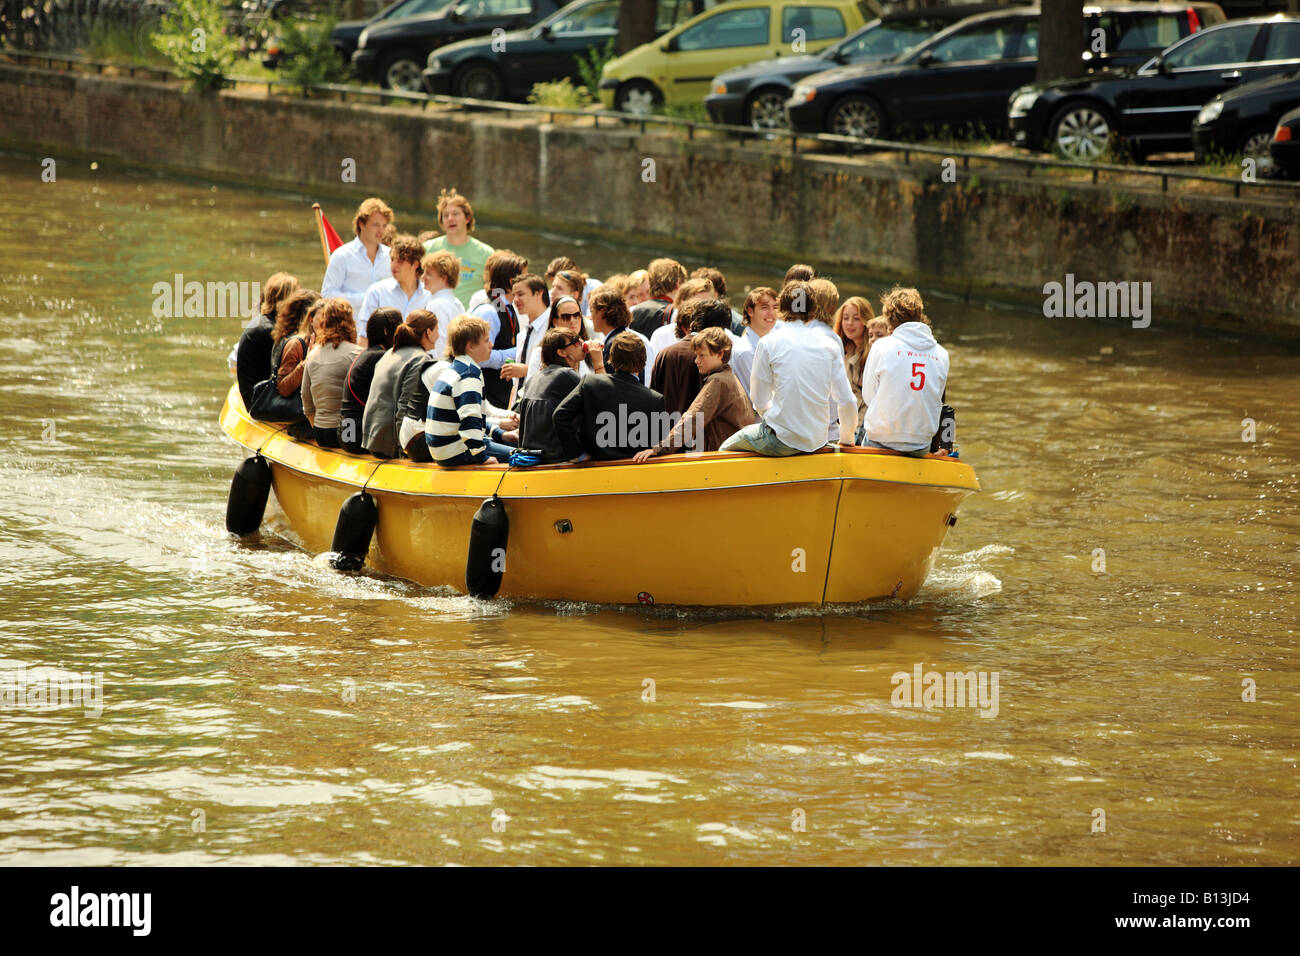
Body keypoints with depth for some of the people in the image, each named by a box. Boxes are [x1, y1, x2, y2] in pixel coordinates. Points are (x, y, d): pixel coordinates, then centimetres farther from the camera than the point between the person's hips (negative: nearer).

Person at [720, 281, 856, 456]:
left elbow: (760, 402, 1)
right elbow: (847, 402, 6)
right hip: (817, 440, 5)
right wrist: (846, 439, 23)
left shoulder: (769, 343, -6)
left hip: (783, 440, -5)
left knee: (726, 448, 19)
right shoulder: (829, 345, 3)